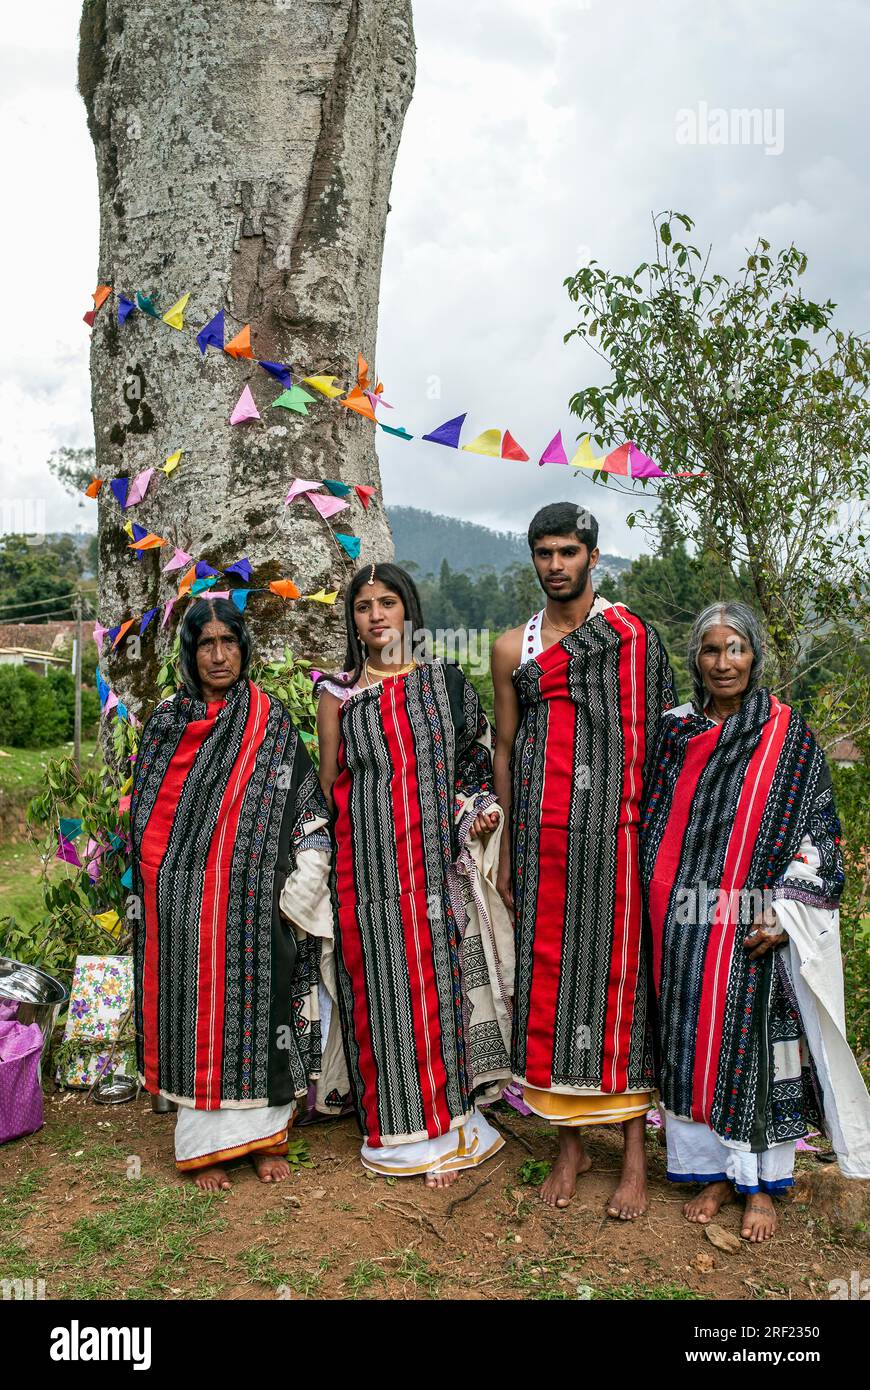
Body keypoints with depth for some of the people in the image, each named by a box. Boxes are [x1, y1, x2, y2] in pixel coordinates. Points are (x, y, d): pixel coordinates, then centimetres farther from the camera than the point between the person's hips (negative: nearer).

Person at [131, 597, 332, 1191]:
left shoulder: (272, 723, 1)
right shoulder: (166, 721, 7)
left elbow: (307, 809, -1)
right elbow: (144, 810, 10)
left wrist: (300, 887, -8)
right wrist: (148, 894, 6)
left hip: (252, 897, -1)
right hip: (183, 901, 2)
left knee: (257, 1004, 4)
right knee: (196, 1008, 5)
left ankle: (264, 1134, 20)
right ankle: (207, 1142, 19)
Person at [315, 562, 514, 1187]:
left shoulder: (445, 681, 7)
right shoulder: (340, 693, 5)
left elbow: (478, 759, 12)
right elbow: (328, 785, 7)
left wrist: (482, 808, -6)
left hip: (440, 862, 1)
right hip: (370, 863, -1)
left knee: (441, 977, 5)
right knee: (384, 983, 2)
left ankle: (445, 1118, 20)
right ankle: (403, 1130, 17)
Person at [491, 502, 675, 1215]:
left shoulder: (634, 632, 3)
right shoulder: (512, 648, 12)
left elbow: (659, 735, 0)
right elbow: (505, 748, 14)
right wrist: (506, 851, 12)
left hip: (617, 829, -3)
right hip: (543, 836, 3)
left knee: (621, 971, 1)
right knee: (550, 973, 6)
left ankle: (635, 1149, 14)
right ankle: (571, 1140, 21)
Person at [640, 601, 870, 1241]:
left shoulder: (789, 735, -2)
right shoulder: (676, 731, 7)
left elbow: (817, 829, -4)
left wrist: (783, 912, -12)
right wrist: (658, 911, 9)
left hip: (751, 925, -3)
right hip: (685, 925, 3)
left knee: (754, 1042, 4)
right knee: (696, 1040, 9)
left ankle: (761, 1183, 22)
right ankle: (713, 1171, 25)